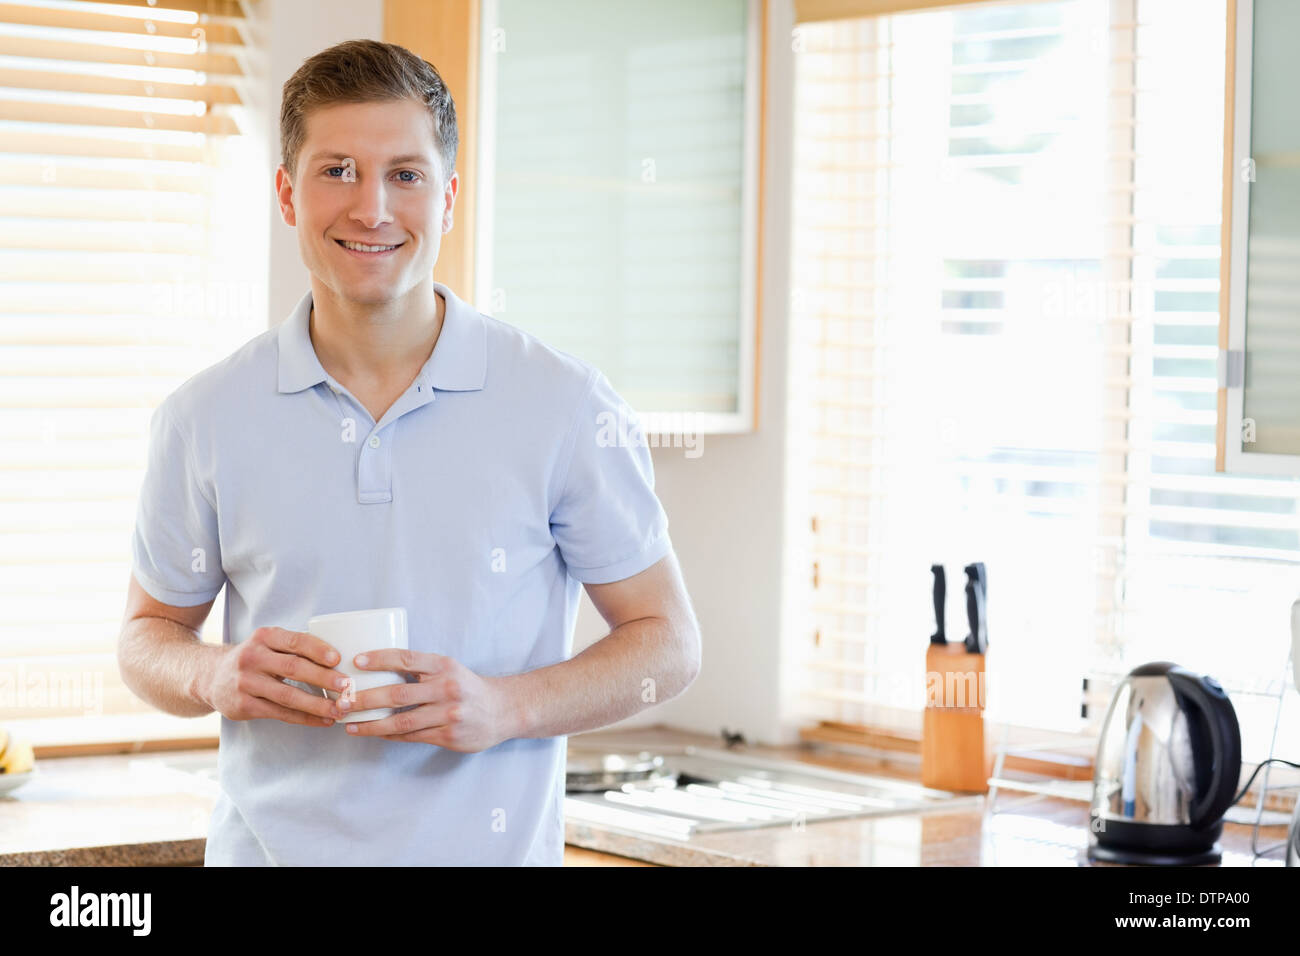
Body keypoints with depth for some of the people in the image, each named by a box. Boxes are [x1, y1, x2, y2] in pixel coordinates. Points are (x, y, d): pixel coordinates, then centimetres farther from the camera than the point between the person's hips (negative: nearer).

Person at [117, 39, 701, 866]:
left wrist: (505, 707, -17)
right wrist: (215, 677, -12)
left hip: (488, 848, -1)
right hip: (271, 844, 1)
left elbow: (668, 643, -2)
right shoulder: (205, 421, -1)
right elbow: (148, 633, 10)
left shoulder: (567, 408, -6)